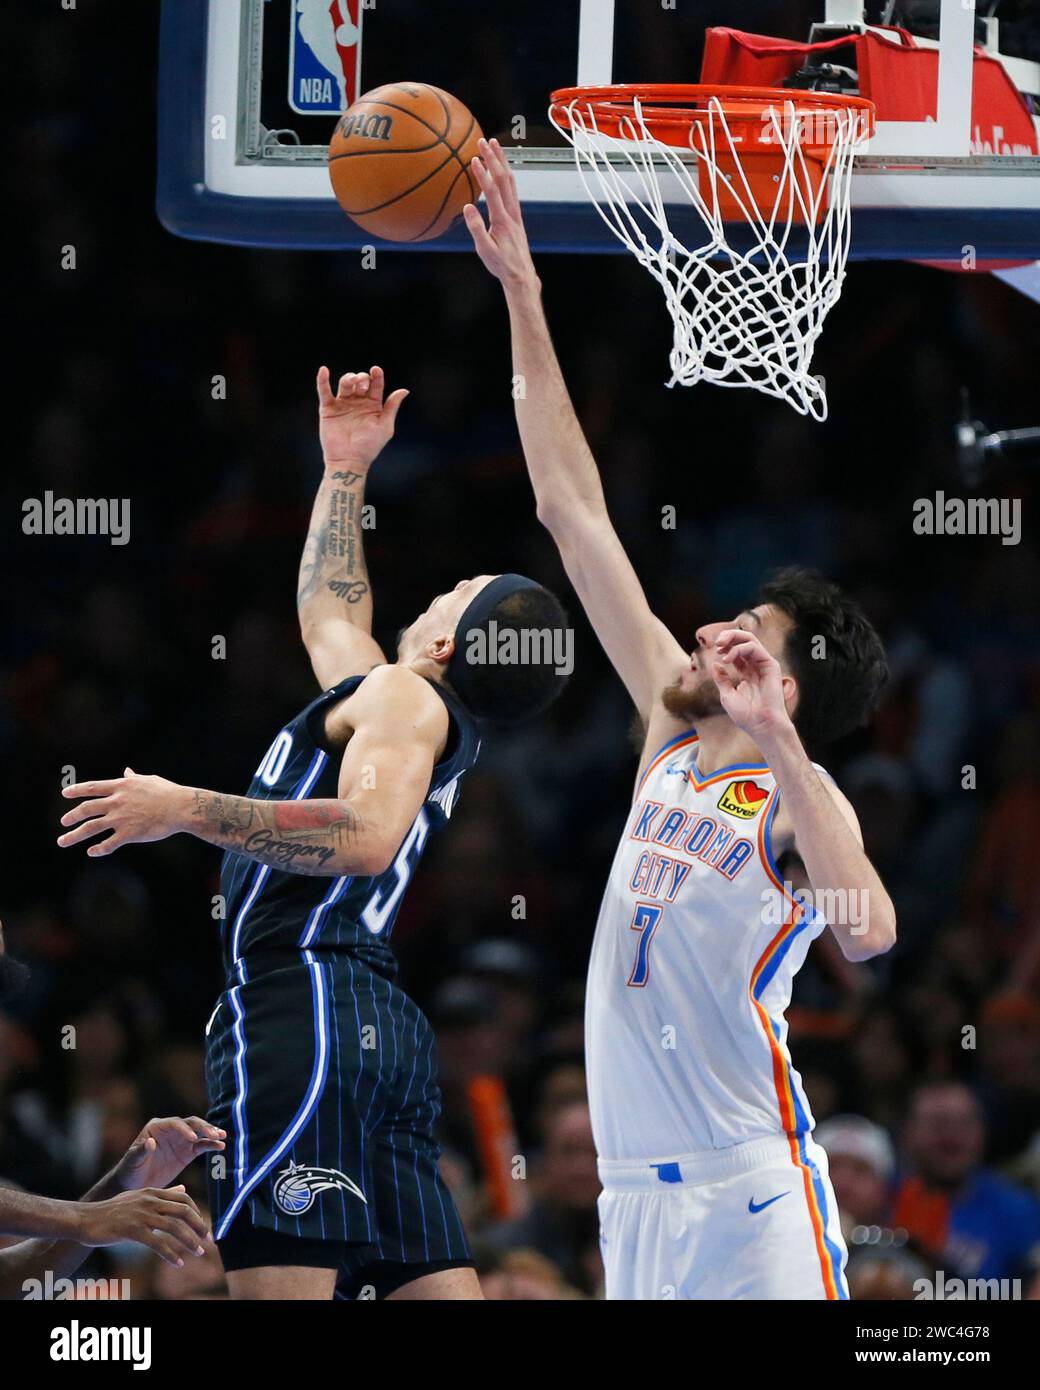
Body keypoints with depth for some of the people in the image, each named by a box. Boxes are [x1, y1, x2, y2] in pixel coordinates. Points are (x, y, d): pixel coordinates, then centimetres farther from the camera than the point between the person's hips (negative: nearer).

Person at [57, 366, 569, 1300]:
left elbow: (367, 835, -22)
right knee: (439, 1289, 5)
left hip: (308, 1004, -10)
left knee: (277, 1289, -18)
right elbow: (330, 615, 47)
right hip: (383, 1030, 10)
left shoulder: (405, 698, -2)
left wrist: (186, 809, -18)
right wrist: (345, 469, 50)